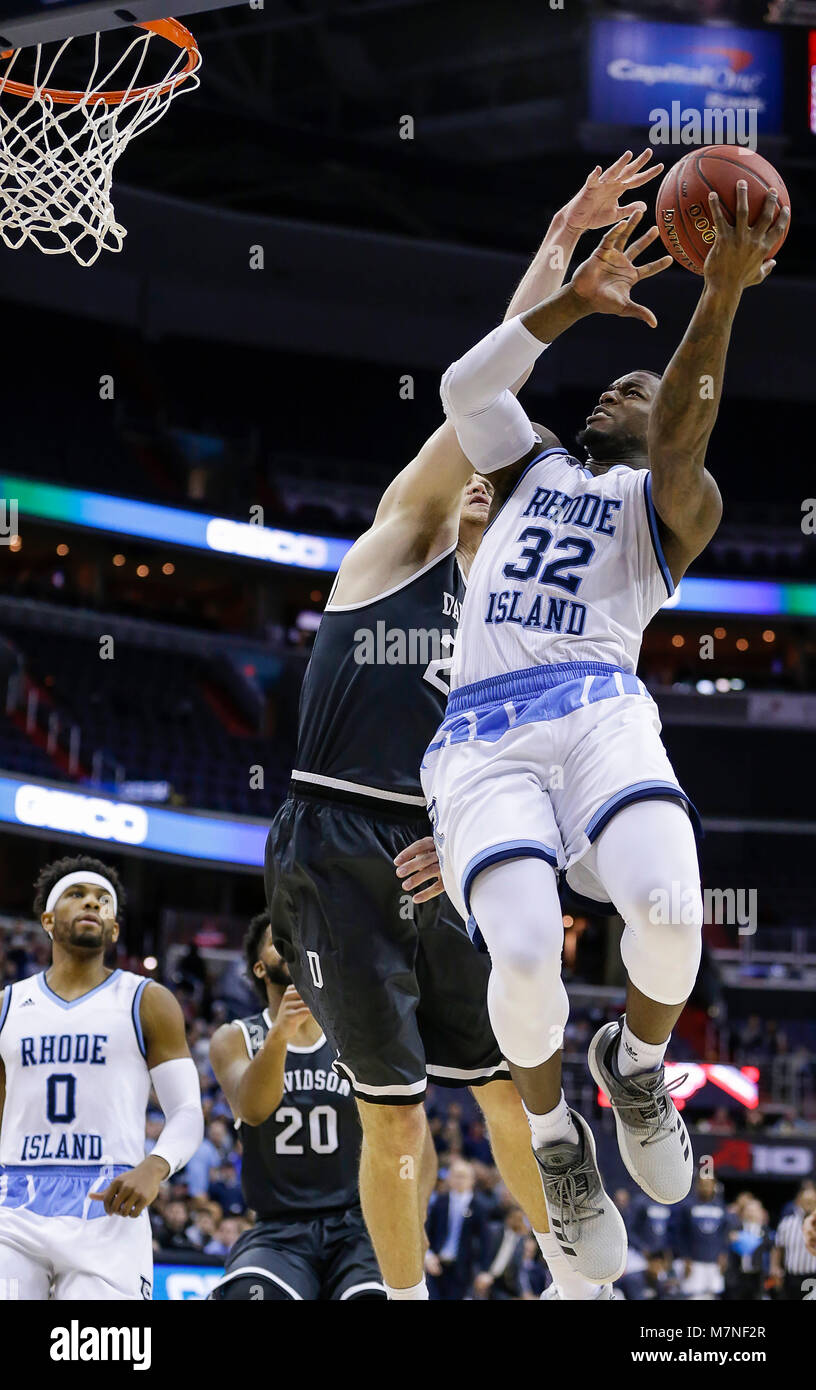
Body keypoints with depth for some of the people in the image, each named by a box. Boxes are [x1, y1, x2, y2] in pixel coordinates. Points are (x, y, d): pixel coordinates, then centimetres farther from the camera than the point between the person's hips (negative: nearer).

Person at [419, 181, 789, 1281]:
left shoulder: (673, 503, 19)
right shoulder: (530, 466, 31)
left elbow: (683, 437, -4)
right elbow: (464, 387, 14)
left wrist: (722, 294, -17)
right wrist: (575, 302, 6)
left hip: (599, 709, -1)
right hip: (481, 737, 2)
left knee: (668, 906, -32)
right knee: (525, 952, -27)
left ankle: (637, 1065, 3)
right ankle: (556, 1141, 2)